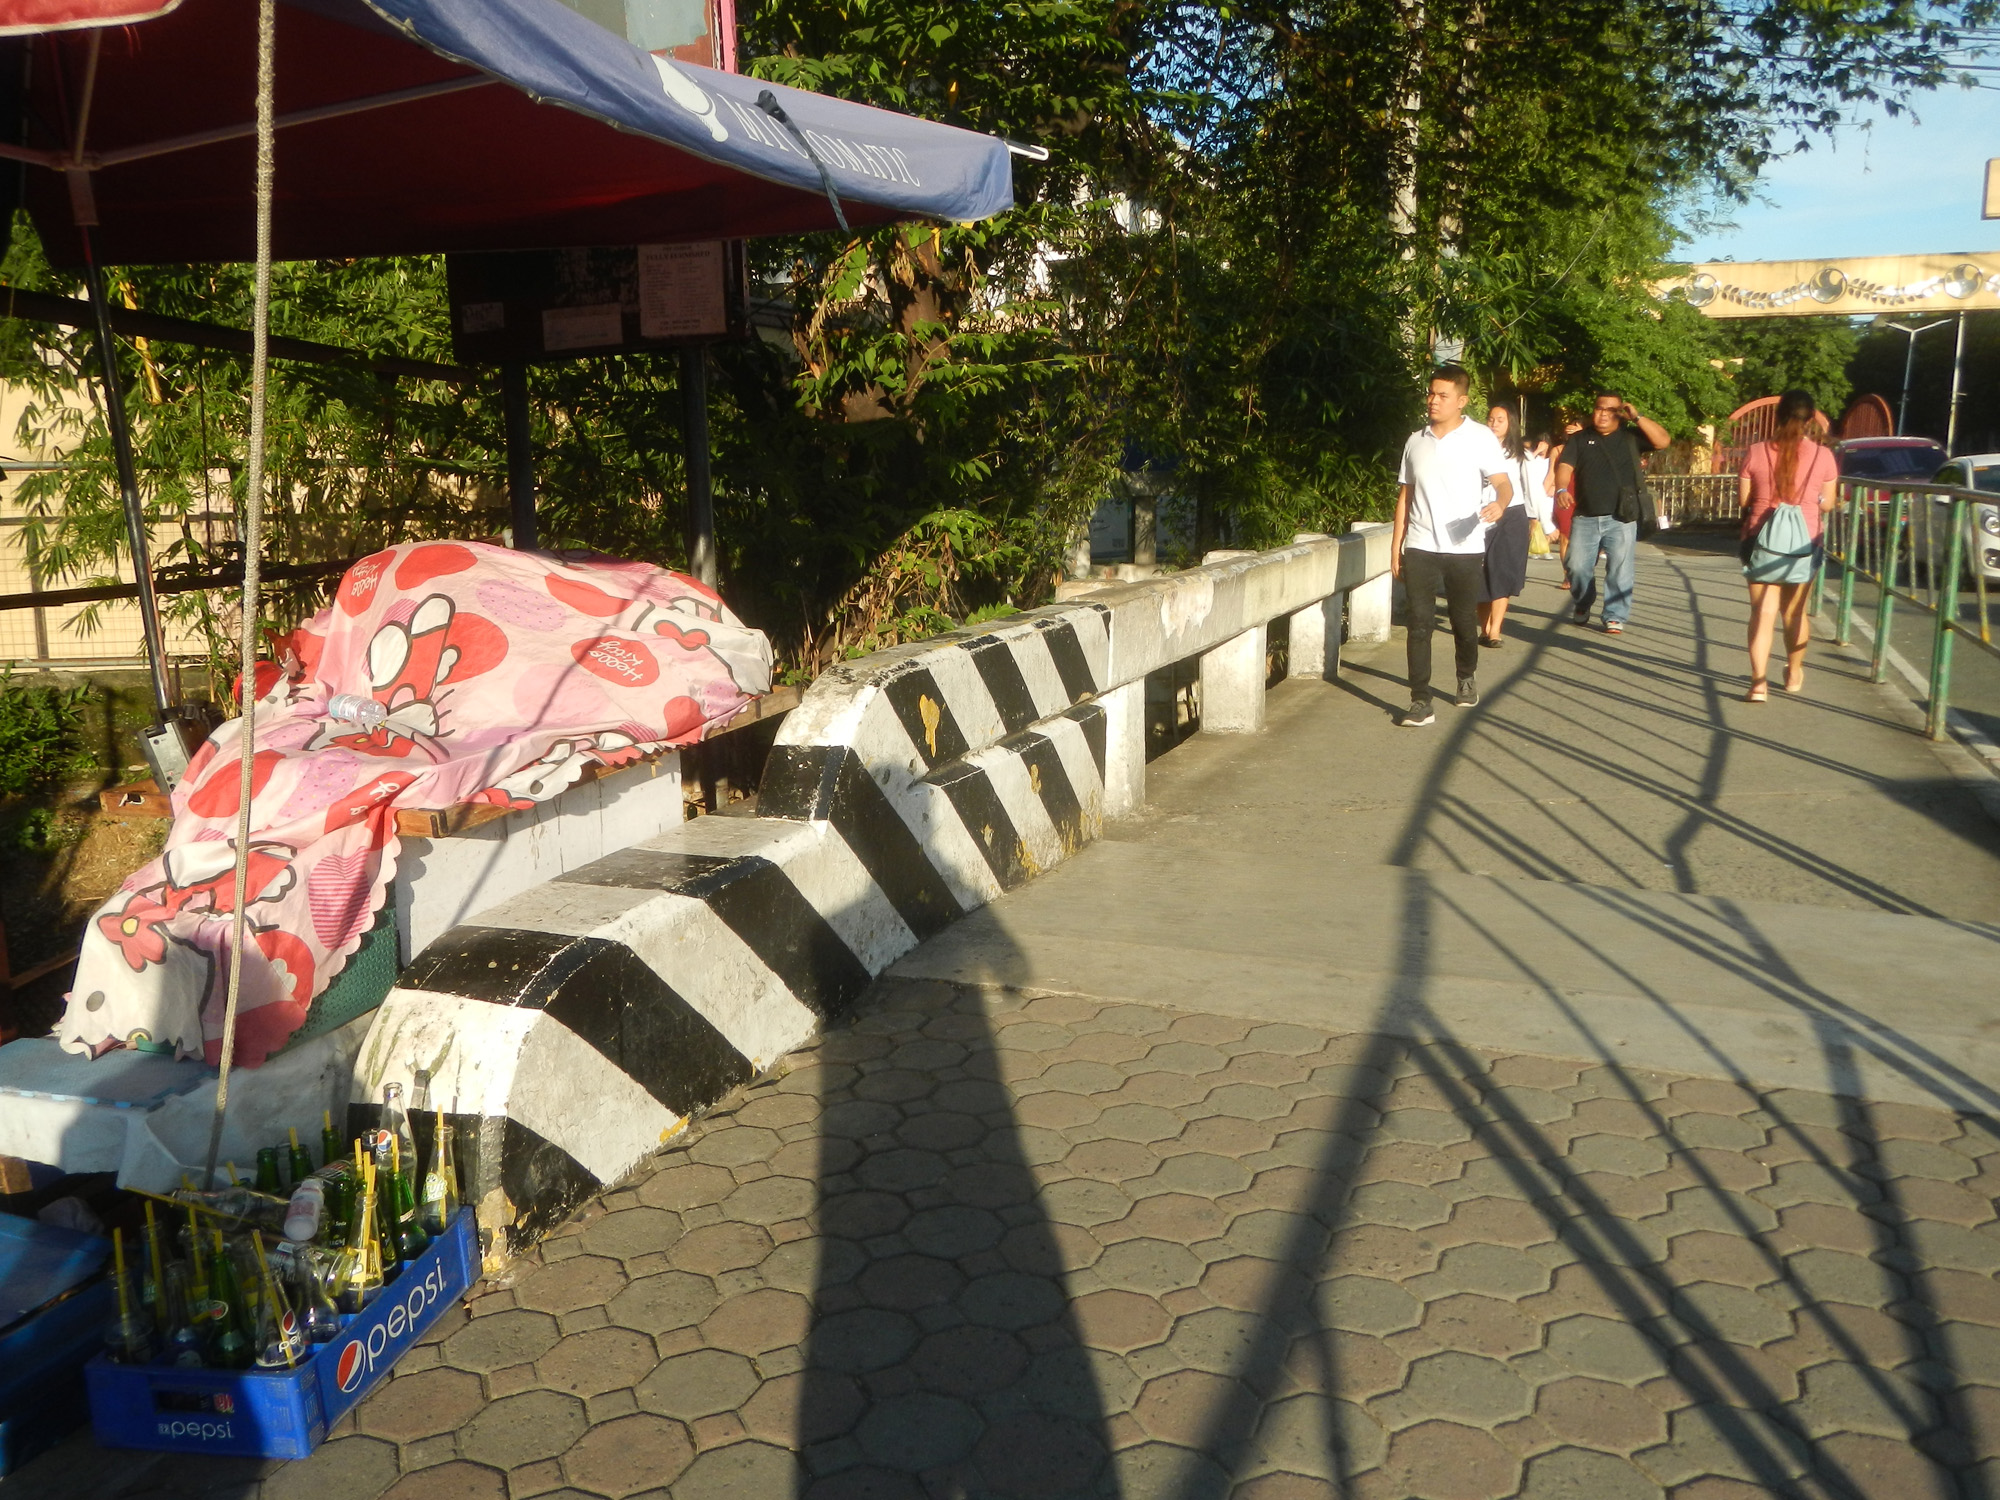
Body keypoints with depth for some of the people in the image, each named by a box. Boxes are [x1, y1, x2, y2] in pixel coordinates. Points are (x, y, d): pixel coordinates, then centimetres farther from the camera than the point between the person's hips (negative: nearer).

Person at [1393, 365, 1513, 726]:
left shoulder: (1480, 438, -2)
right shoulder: (1416, 441, 10)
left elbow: (1503, 482, -9)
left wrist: (1499, 503, -33)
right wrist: (1396, 544, 11)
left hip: (1464, 548, -2)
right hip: (1419, 547, 2)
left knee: (1463, 619, 10)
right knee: (1420, 623, -6)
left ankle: (1467, 676, 38)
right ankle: (1421, 702, -6)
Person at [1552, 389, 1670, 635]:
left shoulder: (1630, 436, 7)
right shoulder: (1580, 439, 10)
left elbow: (1663, 440, -4)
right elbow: (1565, 466, -2)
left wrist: (1637, 417, -11)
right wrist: (1562, 489, -22)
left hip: (1621, 518, -1)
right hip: (1585, 518, 2)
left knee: (1619, 570, -5)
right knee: (1577, 566, 3)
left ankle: (1615, 617, 3)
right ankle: (1583, 605, 28)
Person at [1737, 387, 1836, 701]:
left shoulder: (1756, 452, -6)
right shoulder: (1823, 455, -5)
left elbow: (1743, 498, 0)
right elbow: (1826, 503, 2)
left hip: (1763, 538, -1)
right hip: (1803, 540, 1)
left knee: (1762, 613, 1)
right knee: (1795, 613, 17)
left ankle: (1758, 683, -10)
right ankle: (1794, 675, 34)